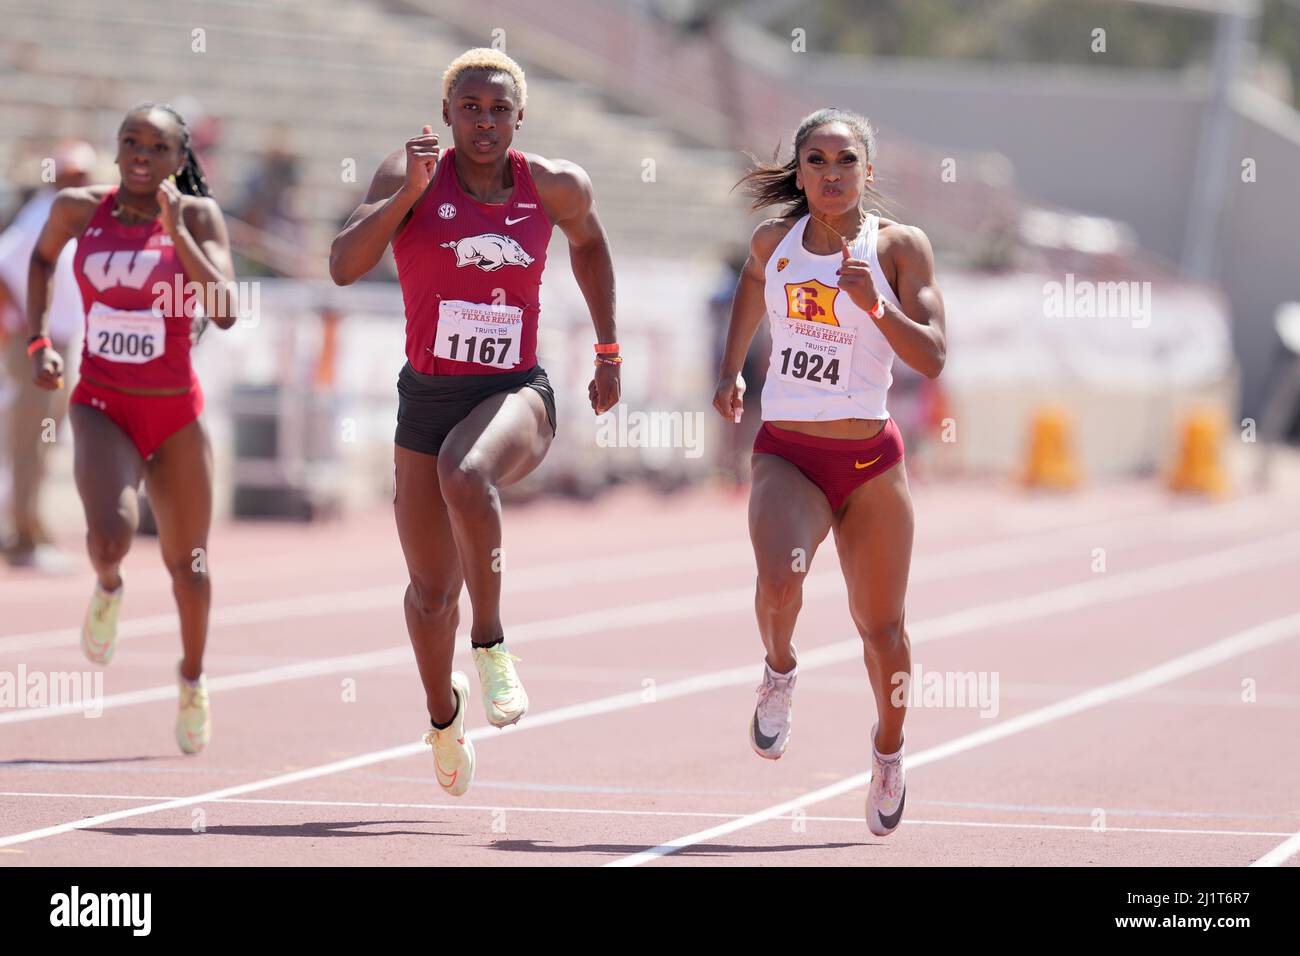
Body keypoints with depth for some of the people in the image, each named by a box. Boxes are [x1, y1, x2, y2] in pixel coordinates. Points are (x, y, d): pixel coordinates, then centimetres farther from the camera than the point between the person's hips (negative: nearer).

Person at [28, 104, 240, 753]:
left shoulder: (198, 215, -8)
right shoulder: (79, 209, -2)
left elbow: (225, 312, -20)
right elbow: (43, 258, 21)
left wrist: (176, 233, -25)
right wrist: (39, 340, 10)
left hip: (175, 414, 0)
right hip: (101, 407, 0)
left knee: (186, 565, 12)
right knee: (110, 534, -27)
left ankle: (193, 680, 40)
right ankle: (108, 589, 11)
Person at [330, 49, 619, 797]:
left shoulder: (555, 187, -3)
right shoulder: (413, 175, -7)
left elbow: (589, 242, 20)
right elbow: (345, 266, -18)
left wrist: (609, 354, 20)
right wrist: (409, 193, -27)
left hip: (515, 392, -2)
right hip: (427, 396, 2)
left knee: (465, 474, -38)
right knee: (432, 592, 9)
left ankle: (492, 644, -21)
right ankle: (444, 717, 39)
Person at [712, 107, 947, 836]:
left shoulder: (900, 247, -6)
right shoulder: (774, 241, 3)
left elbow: (932, 358, -13)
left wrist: (873, 306, -26)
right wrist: (731, 371, 19)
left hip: (871, 460, -1)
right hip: (786, 454, 1)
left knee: (881, 626, 7)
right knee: (778, 583, -28)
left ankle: (889, 749, 34)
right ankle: (781, 674, 4)